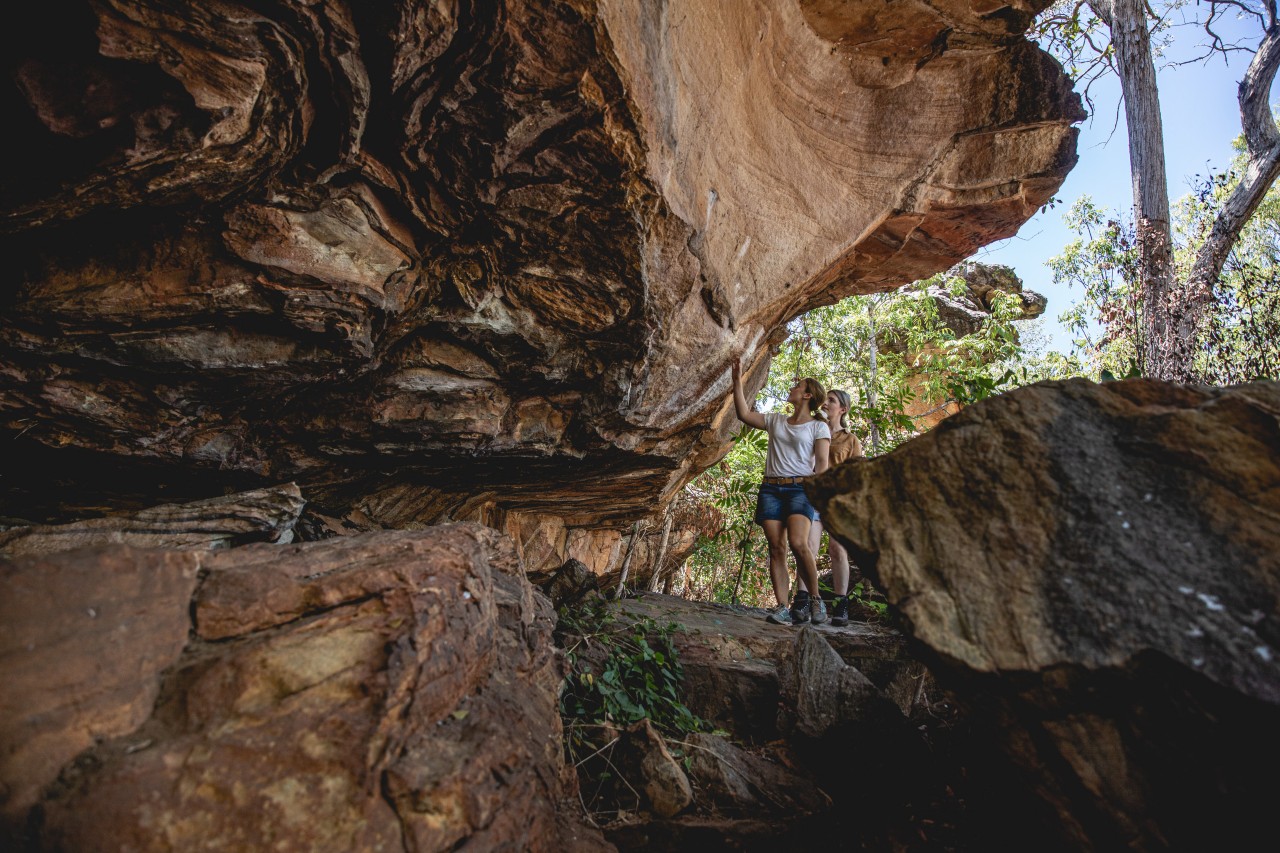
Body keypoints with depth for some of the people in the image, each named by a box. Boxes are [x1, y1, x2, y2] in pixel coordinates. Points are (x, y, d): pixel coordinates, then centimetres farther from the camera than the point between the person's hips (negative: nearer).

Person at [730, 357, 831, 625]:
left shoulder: (819, 427, 7)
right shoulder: (776, 420, 19)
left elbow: (822, 464, -2)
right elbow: (744, 414, 12)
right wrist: (738, 380, 11)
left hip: (800, 488, -4)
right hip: (771, 488, 4)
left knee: (798, 543, -23)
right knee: (776, 547, -5)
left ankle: (814, 598, -3)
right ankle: (783, 608, -5)